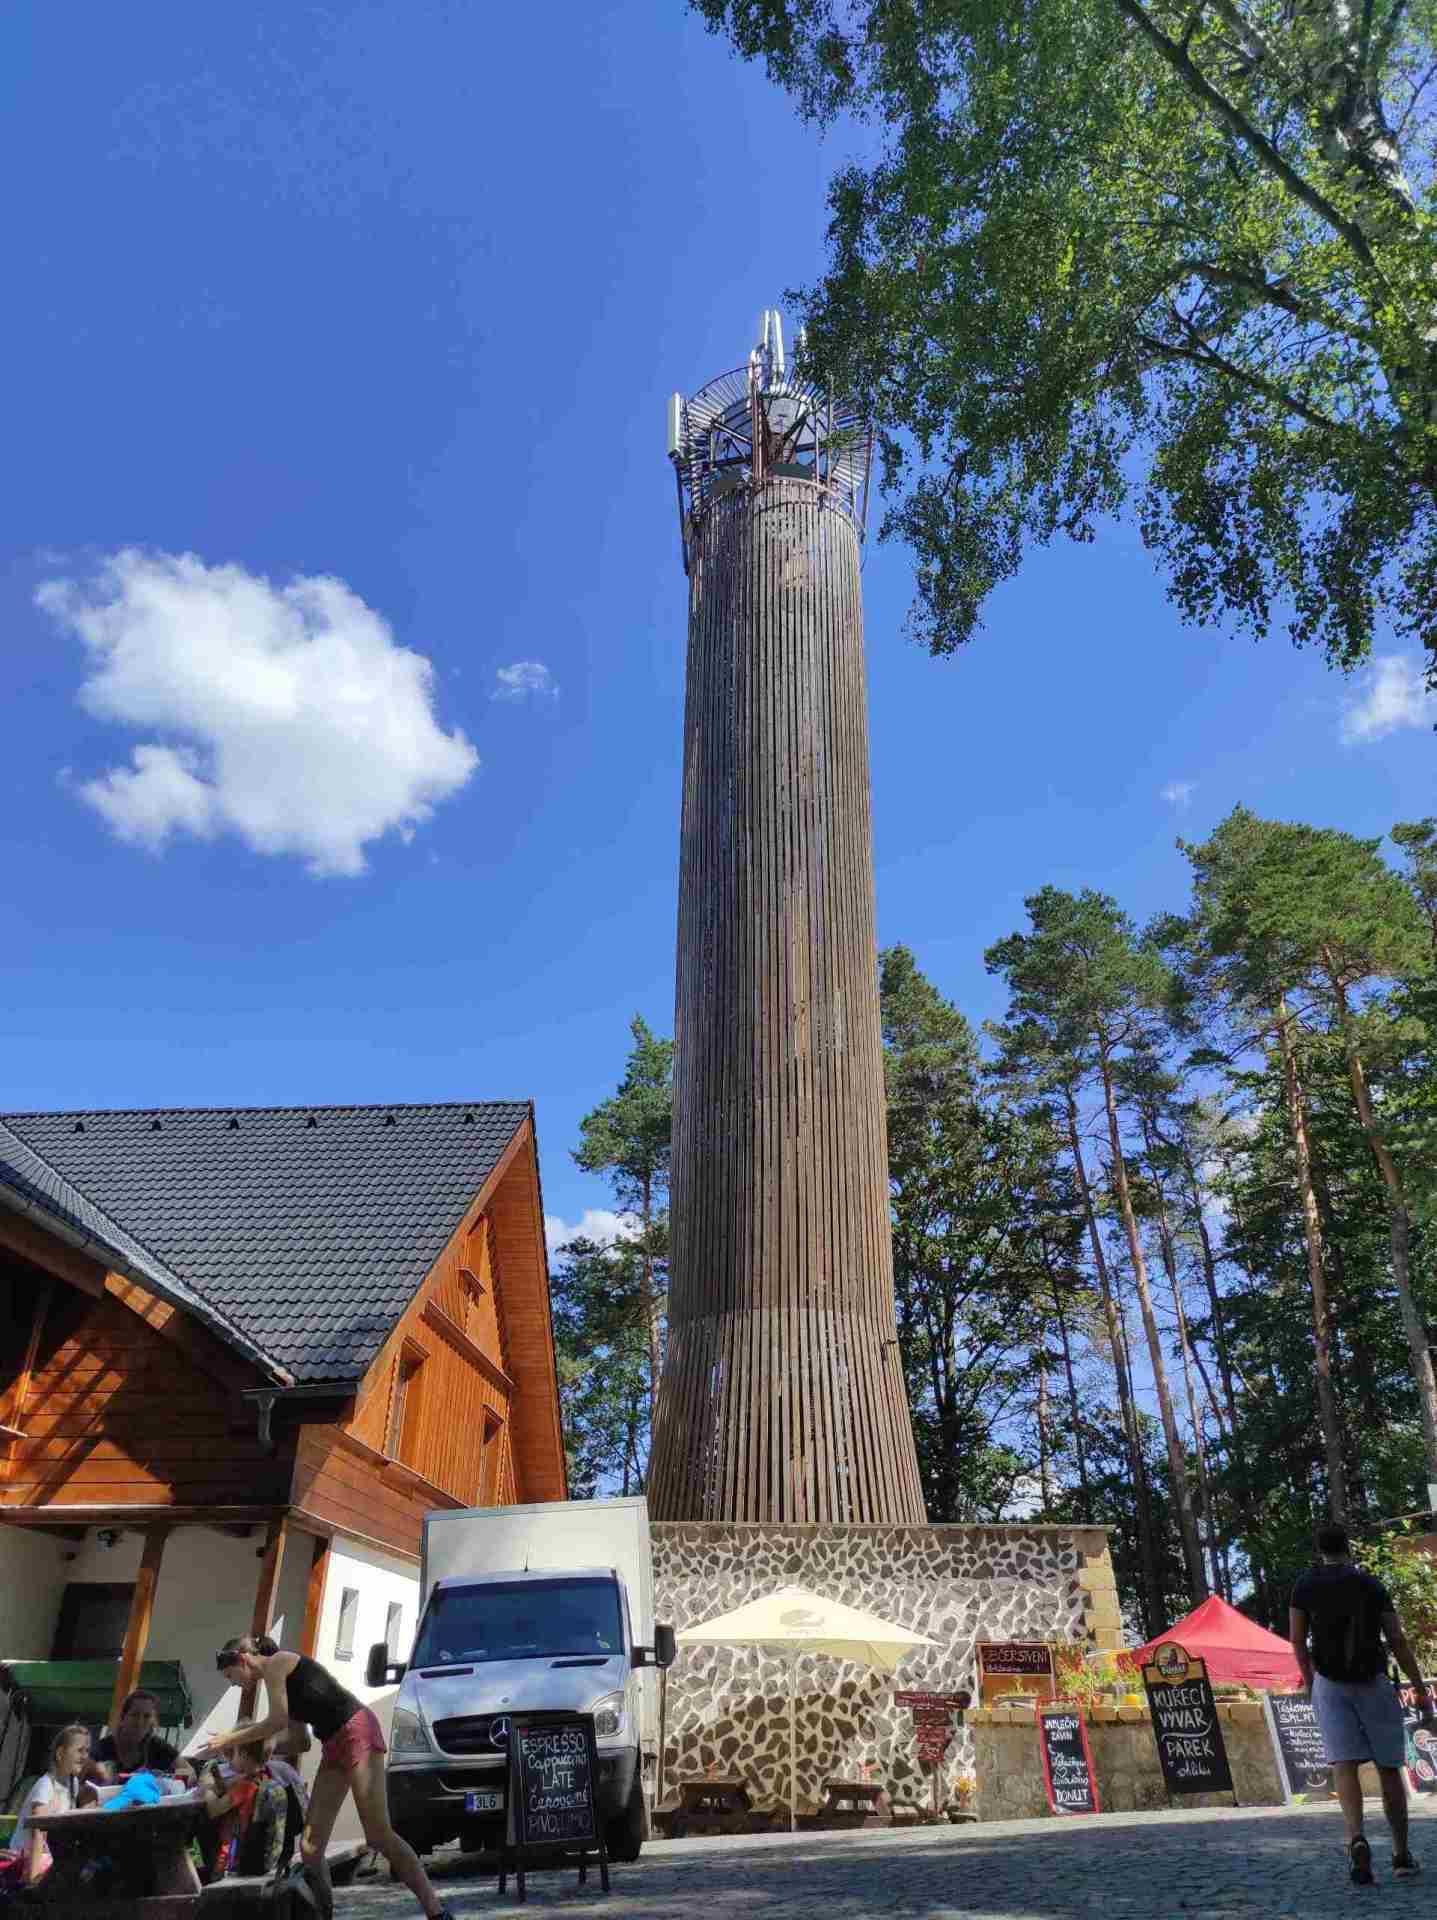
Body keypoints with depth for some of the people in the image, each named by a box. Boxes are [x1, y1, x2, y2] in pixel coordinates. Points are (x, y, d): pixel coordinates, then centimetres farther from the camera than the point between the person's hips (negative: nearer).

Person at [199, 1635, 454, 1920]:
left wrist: (231, 1739, 0)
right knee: (311, 1844, 4)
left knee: (379, 1836, -11)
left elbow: (278, 1721, -11)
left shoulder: (276, 1663, -4)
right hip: (334, 1745, 9)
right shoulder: (280, 1677, 20)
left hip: (357, 1732, -9)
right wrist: (240, 1746, 20)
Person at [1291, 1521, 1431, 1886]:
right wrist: (1421, 1689, 5)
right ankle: (1402, 1856, 16)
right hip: (1374, 1682, 1)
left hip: (1329, 1683, 0)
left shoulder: (1305, 1586, 6)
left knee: (1344, 1765, -9)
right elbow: (1398, 1641, -2)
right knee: (1389, 1768, 12)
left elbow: (1298, 1641, 7)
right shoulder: (1372, 1585, 4)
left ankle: (1356, 1839, -30)